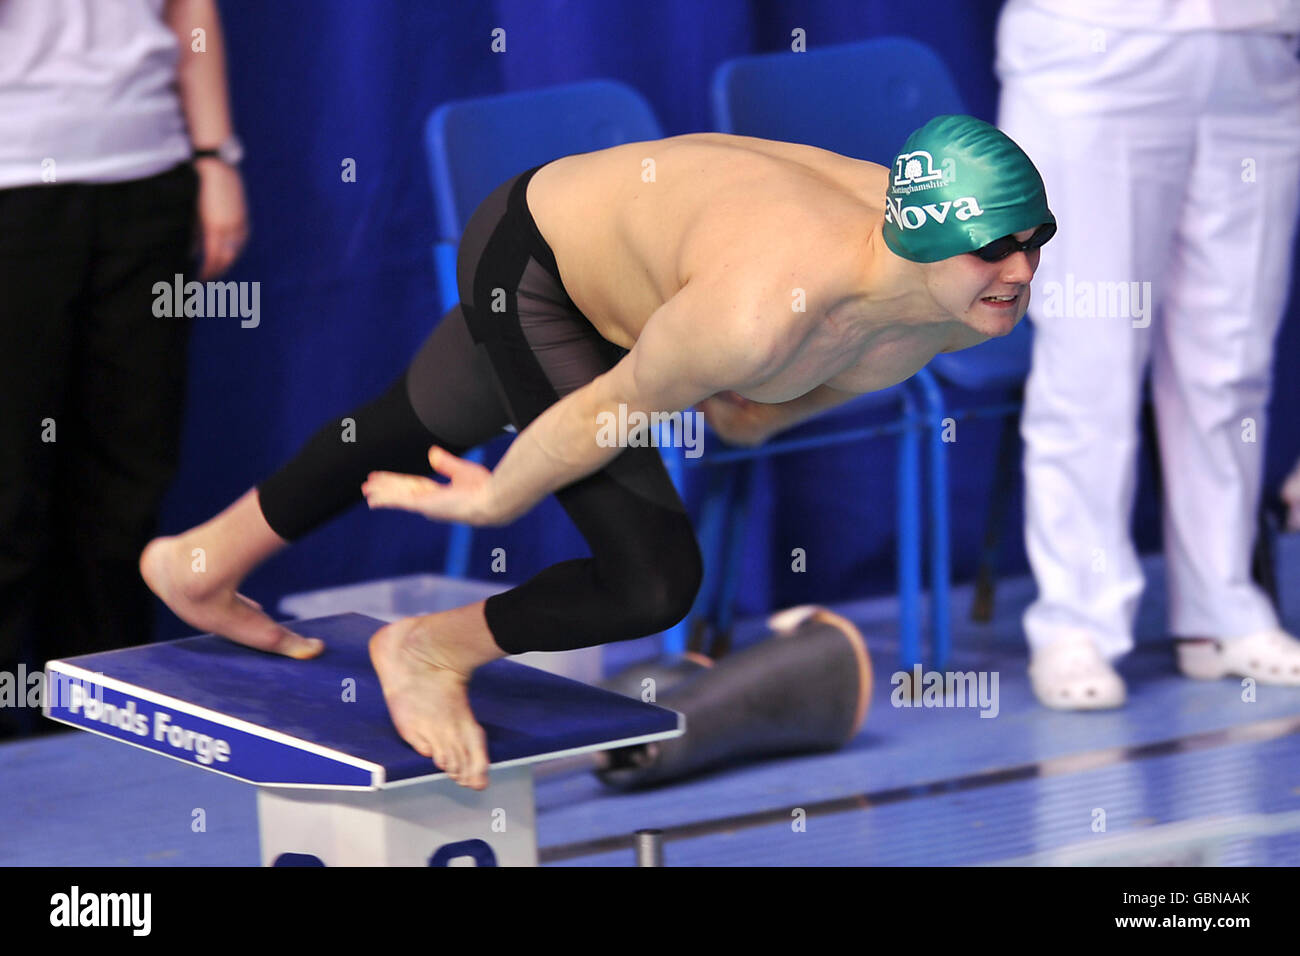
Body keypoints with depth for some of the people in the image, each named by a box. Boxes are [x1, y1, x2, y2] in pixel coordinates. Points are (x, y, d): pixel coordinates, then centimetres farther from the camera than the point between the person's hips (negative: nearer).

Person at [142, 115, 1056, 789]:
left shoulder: (981, 295, -22)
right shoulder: (759, 306, -44)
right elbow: (614, 409, -24)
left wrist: (761, 412, 15)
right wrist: (495, 500, -9)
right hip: (528, 261, -8)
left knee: (421, 426, 29)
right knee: (655, 581, -13)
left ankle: (204, 561, 55)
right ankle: (428, 651, 14)